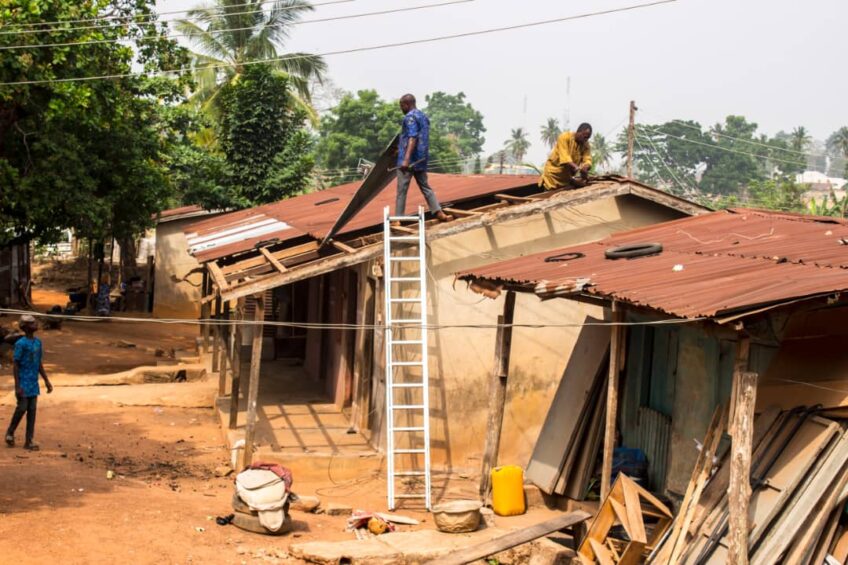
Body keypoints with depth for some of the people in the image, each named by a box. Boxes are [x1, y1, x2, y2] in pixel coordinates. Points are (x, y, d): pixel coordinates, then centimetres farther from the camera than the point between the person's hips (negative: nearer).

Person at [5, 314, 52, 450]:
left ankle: (29, 441, 8)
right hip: (23, 383, -6)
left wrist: (46, 381, 14)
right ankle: (10, 432, 21)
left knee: (32, 410, 5)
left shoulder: (38, 342, 8)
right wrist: (17, 386, -17)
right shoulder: (20, 344, -13)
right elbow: (16, 365, -13)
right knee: (22, 408, -3)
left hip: (34, 383, 7)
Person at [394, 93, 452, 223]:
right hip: (421, 158, 9)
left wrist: (406, 159, -30)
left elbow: (412, 138, -23)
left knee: (401, 190, -3)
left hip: (408, 159, -9)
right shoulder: (423, 116, 17)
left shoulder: (410, 117, -12)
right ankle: (439, 212, 2)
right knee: (425, 187, 12)